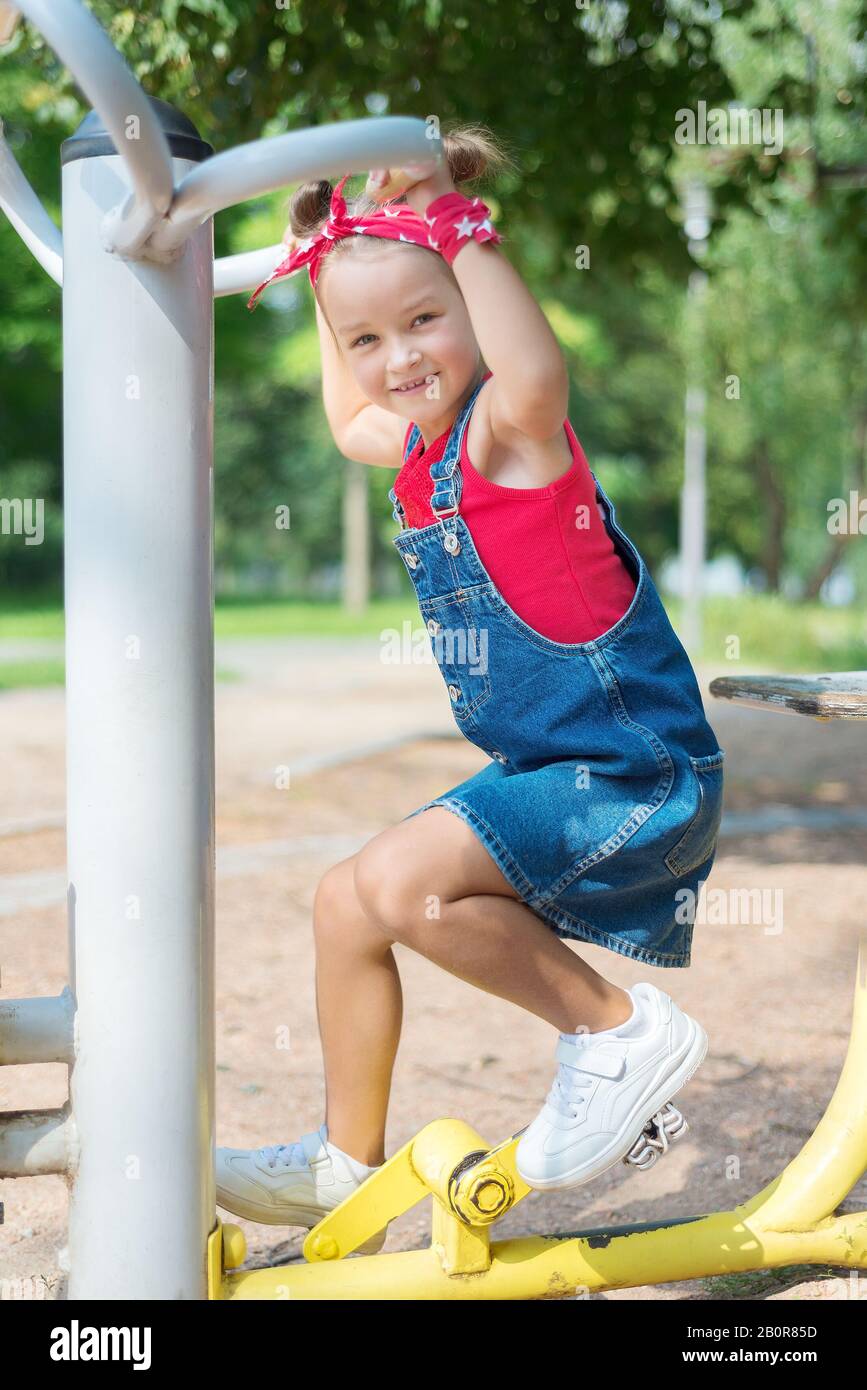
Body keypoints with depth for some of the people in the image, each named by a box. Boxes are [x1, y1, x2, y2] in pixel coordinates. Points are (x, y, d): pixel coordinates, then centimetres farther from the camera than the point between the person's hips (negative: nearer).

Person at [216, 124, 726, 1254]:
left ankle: (622, 1030, -7)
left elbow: (536, 376, -42)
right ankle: (348, 1165, 28)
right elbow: (347, 419, 33)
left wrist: (458, 227, -33)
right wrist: (337, 278, 26)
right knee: (350, 900, 13)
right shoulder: (420, 448, 9)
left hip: (634, 773, -10)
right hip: (547, 775, 10)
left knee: (399, 881, -25)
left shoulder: (508, 428, -16)